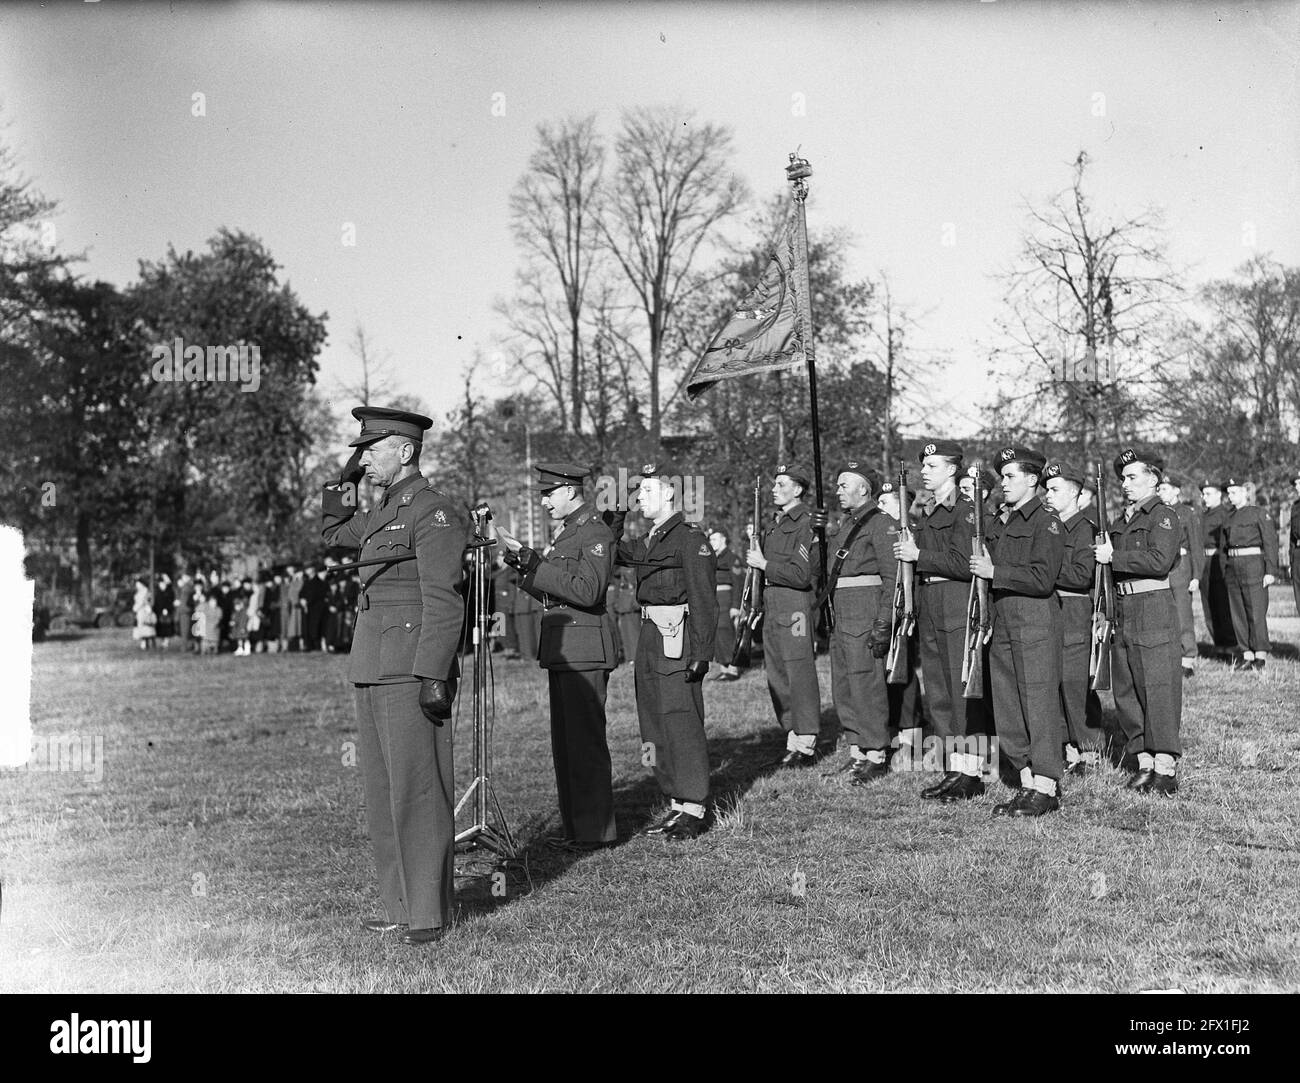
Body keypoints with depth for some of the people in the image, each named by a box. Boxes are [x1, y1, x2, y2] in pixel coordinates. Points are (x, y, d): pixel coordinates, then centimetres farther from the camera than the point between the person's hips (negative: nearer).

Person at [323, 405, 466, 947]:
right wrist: (346, 478, 20)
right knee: (382, 796, 12)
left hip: (411, 672, -9)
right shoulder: (383, 511, 18)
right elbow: (332, 530, 35)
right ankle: (400, 907, 21)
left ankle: (428, 912, 4)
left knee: (417, 792, -5)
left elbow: (443, 602, -16)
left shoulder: (434, 511, -10)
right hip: (371, 672, 10)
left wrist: (432, 675, -22)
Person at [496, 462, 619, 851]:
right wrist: (521, 560, 7)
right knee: (565, 741, 12)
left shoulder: (596, 533, -11)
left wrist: (533, 561, -21)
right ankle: (576, 827, 20)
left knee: (585, 739, -5)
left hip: (584, 652, -10)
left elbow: (586, 591, -23)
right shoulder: (566, 530, 19)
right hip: (561, 651, 10)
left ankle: (596, 829, 3)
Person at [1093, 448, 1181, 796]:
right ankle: (1143, 762, 17)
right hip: (1122, 611, 8)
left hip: (1153, 610, -8)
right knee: (1126, 691, 8)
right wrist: (1102, 553, 5)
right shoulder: (1121, 521, 20)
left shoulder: (1164, 516, -4)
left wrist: (1115, 557, -14)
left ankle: (1166, 768, -1)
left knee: (1158, 688, -6)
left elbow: (1159, 560, -18)